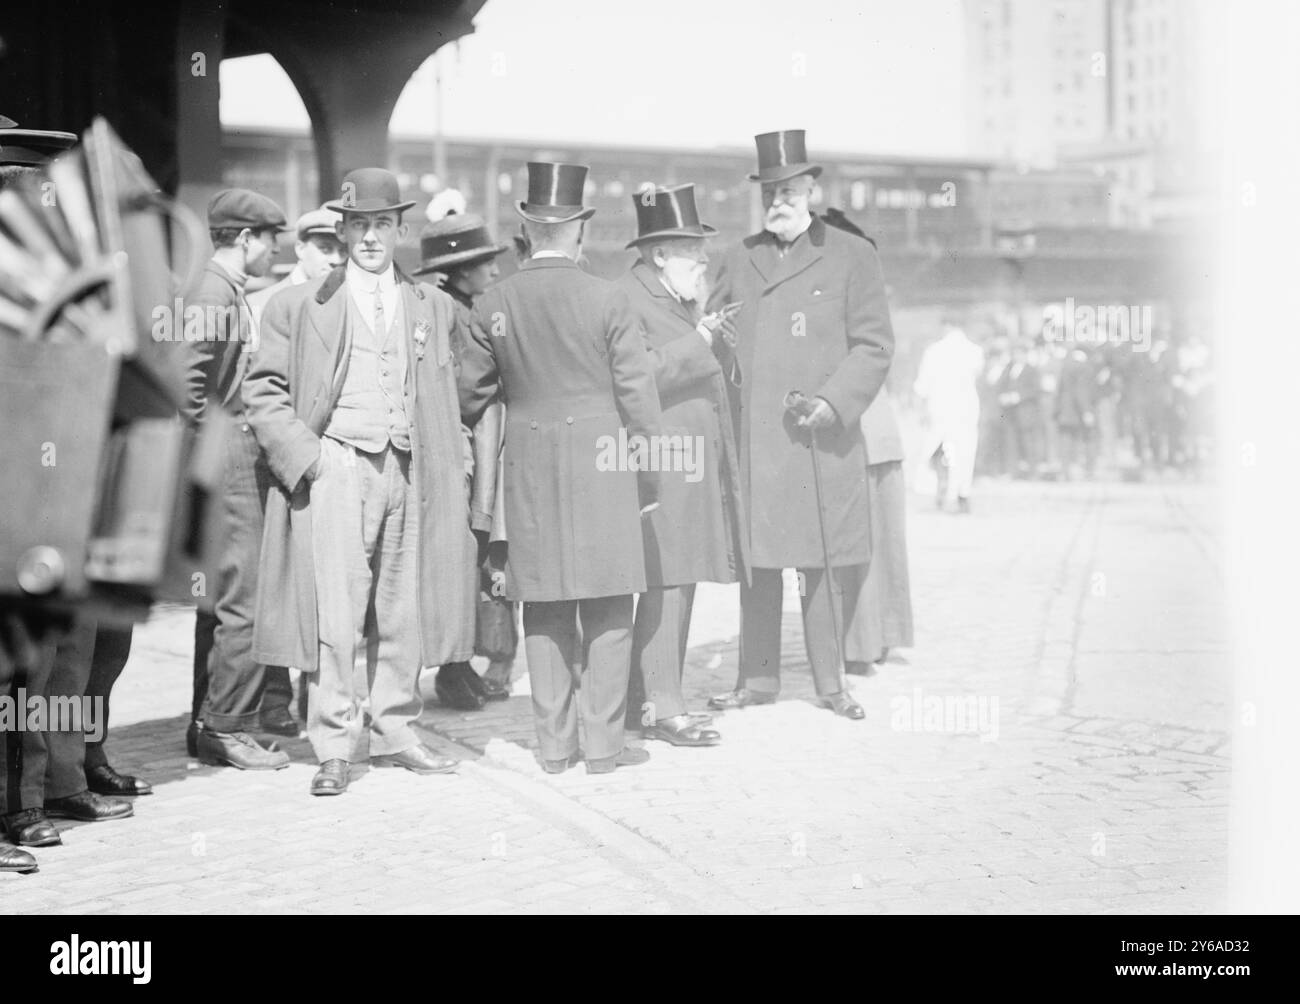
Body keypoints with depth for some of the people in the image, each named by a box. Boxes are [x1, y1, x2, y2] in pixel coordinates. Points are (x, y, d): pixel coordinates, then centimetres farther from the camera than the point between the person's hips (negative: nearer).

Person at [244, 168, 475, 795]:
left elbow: (446, 398, 19)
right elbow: (262, 391, 2)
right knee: (336, 612, -7)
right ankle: (334, 748, -2)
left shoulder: (433, 307, 15)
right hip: (337, 469, -3)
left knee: (402, 610, 7)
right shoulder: (301, 306, 4)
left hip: (409, 472, 3)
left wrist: (447, 469, 8)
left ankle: (393, 732, 18)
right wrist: (305, 456, -8)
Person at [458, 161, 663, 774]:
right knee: (607, 611, 4)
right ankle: (603, 744, 5)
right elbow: (638, 396, -4)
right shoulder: (608, 301, -7)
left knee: (544, 612, 9)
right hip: (602, 467, -3)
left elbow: (470, 395, 7)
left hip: (528, 471, 3)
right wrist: (648, 479, 6)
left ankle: (554, 744, 12)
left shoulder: (493, 305, 0)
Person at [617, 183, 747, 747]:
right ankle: (660, 706, -6)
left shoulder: (683, 302, 21)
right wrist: (695, 345, -21)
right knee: (665, 583, -10)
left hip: (696, 467, 10)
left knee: (678, 581, 10)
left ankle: (643, 700, 17)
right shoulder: (624, 299, -10)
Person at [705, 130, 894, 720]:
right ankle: (757, 678, 16)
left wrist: (834, 401, -13)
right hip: (750, 443, 3)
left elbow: (874, 344, 0)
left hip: (821, 439, -3)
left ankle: (830, 681, 12)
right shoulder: (739, 259, 14)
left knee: (824, 561, 1)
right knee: (756, 559, 6)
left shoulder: (851, 256, 4)